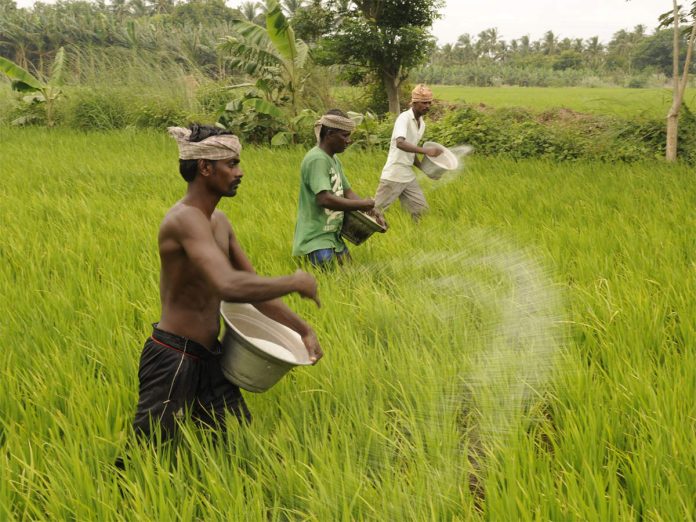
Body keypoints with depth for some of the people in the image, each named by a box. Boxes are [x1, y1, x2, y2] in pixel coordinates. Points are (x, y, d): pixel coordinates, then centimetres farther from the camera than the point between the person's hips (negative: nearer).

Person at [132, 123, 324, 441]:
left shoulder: (219, 222, 9)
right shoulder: (186, 219, -22)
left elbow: (253, 286, 16)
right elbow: (230, 287, -36)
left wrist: (302, 329, 7)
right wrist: (295, 282, -23)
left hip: (208, 356, 9)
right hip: (172, 359, -9)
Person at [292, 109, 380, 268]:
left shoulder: (334, 159, 12)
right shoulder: (317, 160, -19)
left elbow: (347, 192, 15)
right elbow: (324, 199, -30)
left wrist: (370, 210, -3)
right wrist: (362, 205, -21)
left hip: (333, 236, 10)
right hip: (315, 239, -10)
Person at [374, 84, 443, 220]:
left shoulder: (422, 124, 11)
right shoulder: (404, 118, -15)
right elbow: (400, 143, -33)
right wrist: (425, 150, -41)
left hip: (409, 176, 8)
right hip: (393, 175, -8)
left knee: (421, 210, 8)